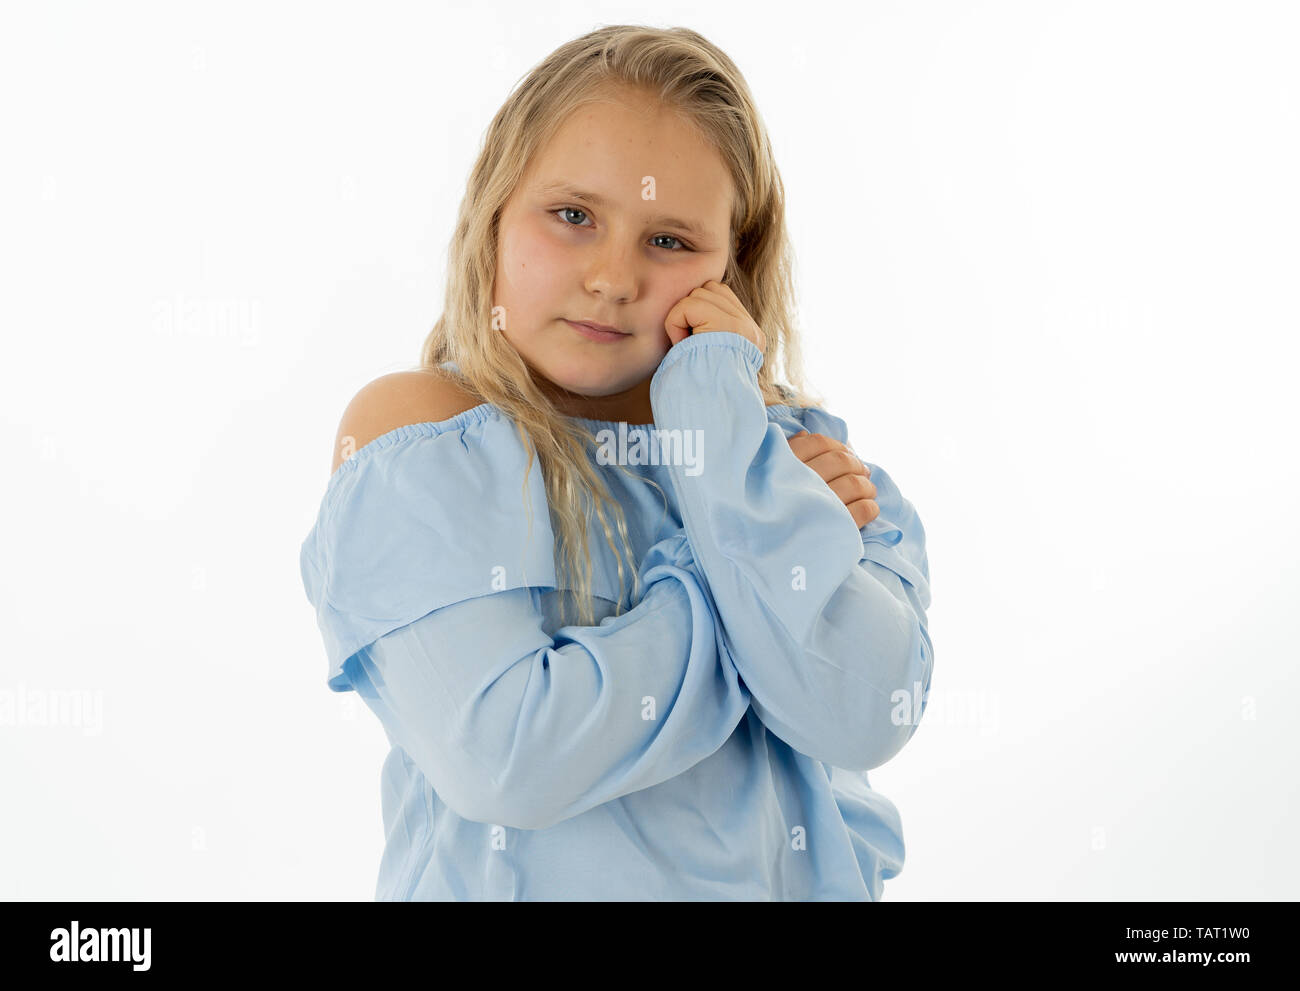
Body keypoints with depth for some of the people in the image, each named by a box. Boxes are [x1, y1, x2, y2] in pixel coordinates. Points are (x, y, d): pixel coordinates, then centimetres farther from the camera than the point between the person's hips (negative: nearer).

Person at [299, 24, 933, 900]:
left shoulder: (800, 451, 0)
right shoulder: (422, 434, -10)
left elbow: (866, 720, -16)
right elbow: (500, 760, -22)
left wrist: (718, 413, -15)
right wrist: (745, 587, -15)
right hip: (534, 884, -2)